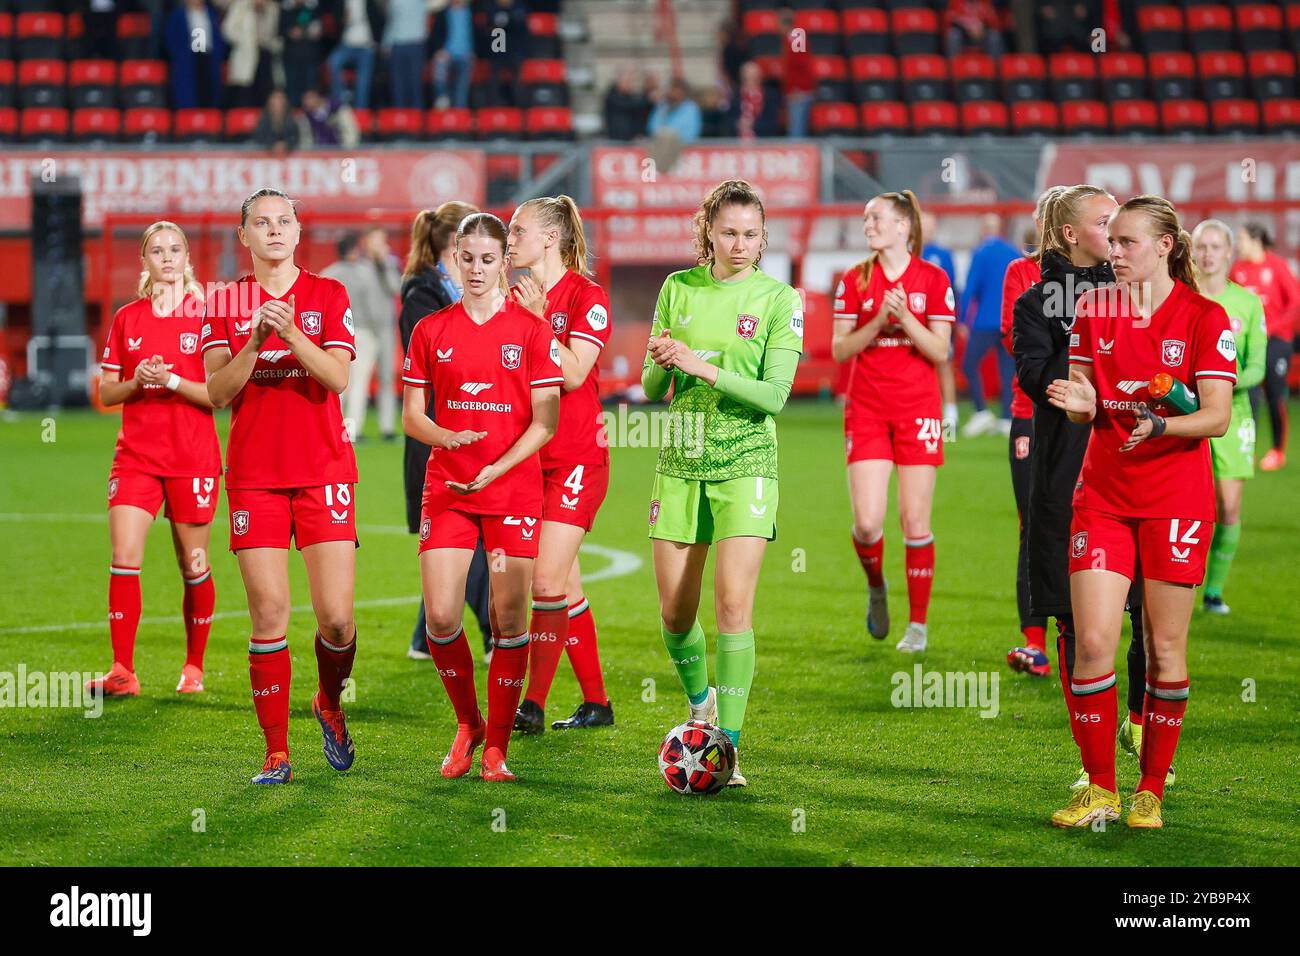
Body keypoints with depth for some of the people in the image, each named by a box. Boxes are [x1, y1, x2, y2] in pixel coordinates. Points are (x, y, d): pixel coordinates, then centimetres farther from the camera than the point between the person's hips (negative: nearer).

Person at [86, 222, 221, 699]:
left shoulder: (205, 315, -1)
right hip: (136, 456, 2)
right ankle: (123, 671, -10)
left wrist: (173, 381, -18)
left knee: (193, 565, 5)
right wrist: (136, 382, -10)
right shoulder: (126, 319, 8)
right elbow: (107, 393, 10)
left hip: (193, 457, -2)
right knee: (124, 559, -11)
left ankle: (194, 667, 21)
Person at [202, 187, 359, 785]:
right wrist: (256, 341, -16)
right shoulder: (225, 303, 7)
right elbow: (218, 393, -2)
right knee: (269, 617, -4)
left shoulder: (328, 295, 7)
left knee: (336, 618, -6)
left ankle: (329, 704, 24)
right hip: (254, 477, 0)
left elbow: (338, 377, -7)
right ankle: (276, 753, 4)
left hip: (324, 473, 0)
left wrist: (292, 334, -21)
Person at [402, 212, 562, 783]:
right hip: (446, 489, 2)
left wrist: (495, 469, -15)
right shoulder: (430, 331, 7)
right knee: (440, 616, -8)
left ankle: (496, 747, 8)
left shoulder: (531, 330, 0)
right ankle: (467, 723, 16)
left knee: (509, 618, -2)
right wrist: (445, 436, -14)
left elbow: (545, 421, -3)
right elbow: (411, 416, 8)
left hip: (514, 489, -2)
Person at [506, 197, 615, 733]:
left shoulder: (586, 296, -8)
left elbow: (573, 374, -16)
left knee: (548, 580, -12)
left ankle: (533, 705, -9)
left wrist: (538, 319, -17)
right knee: (565, 587, 9)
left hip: (577, 457, -7)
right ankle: (596, 702, 18)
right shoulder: (517, 298, 13)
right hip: (528, 456, 7)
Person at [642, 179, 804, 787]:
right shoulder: (678, 289, 7)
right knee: (675, 611, 5)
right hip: (681, 460, 3)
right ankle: (700, 703, 33)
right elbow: (653, 389, 11)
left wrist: (708, 370, -21)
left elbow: (775, 394, -10)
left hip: (745, 462, -3)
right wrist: (659, 362, -12)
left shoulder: (778, 299, -2)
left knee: (734, 605, -14)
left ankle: (728, 746, -10)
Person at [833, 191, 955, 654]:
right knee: (867, 523, -9)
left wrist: (905, 317, -17)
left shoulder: (933, 280, 0)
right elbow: (839, 349, 1)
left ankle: (918, 624, 10)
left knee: (915, 521, -1)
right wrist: (878, 322, -14)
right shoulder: (854, 280, 4)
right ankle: (876, 586, 23)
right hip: (867, 411, 1)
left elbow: (940, 351, -3)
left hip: (917, 411, -1)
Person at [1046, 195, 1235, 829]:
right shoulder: (1094, 310, 7)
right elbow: (1086, 408, 10)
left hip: (1175, 502, -3)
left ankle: (1151, 791, 12)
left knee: (1164, 649, 1)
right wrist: (1079, 402, -14)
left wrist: (1159, 424, -27)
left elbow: (1217, 418, -10)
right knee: (1092, 641, -7)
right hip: (1103, 496, 3)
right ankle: (1098, 790, 2)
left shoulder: (1204, 318, -5)